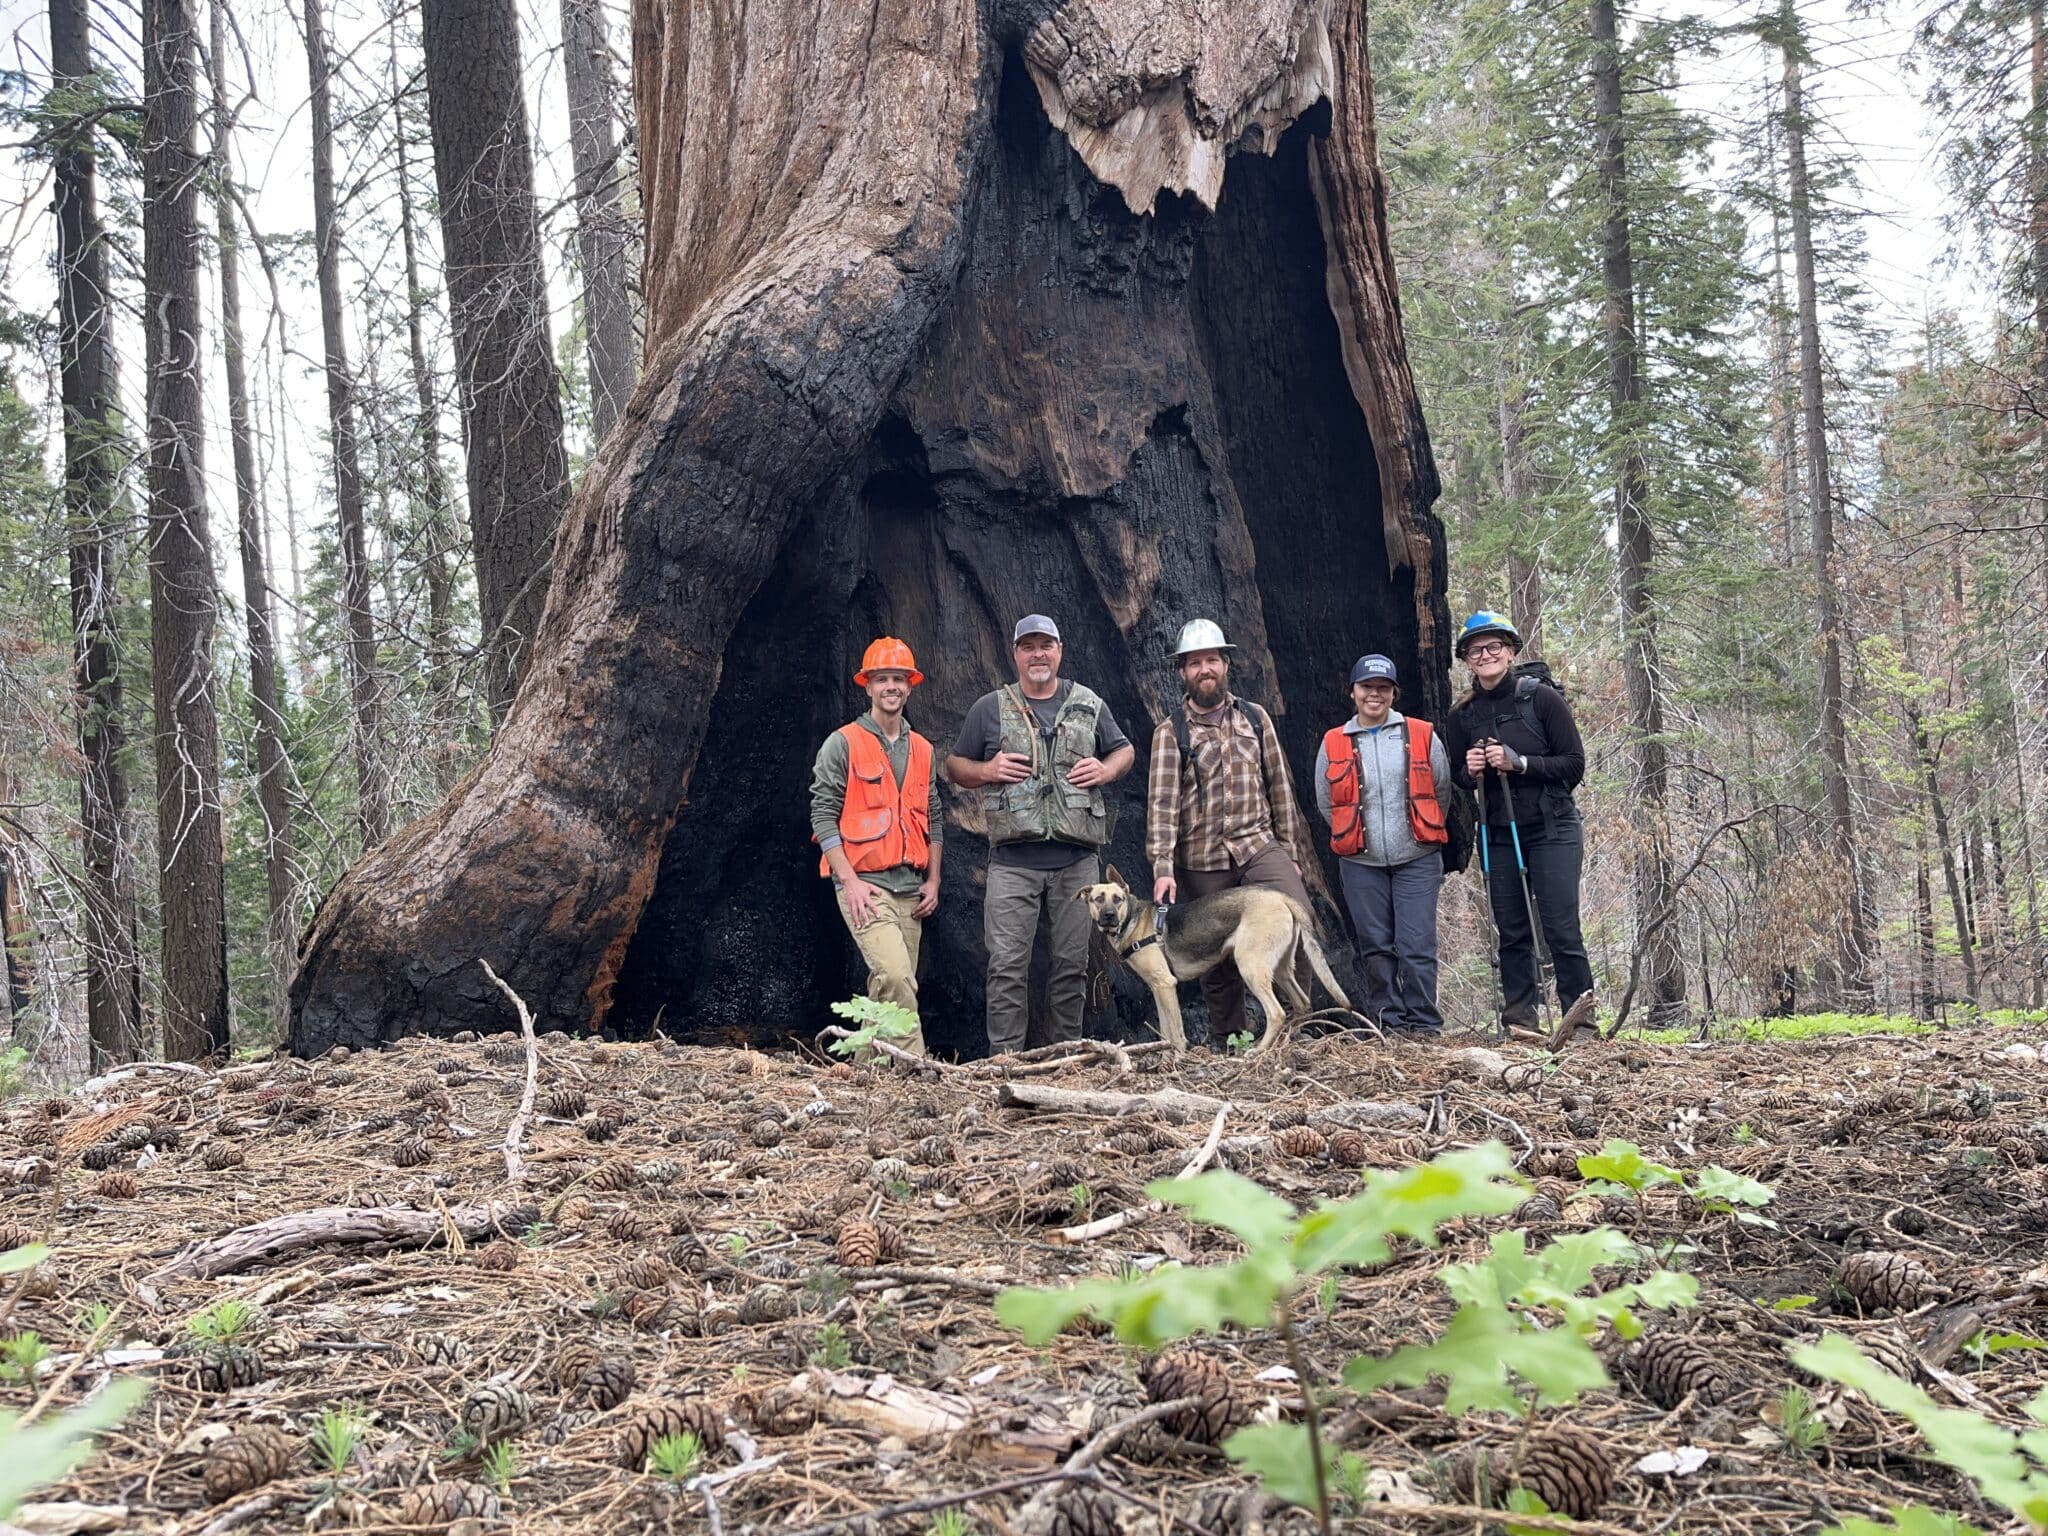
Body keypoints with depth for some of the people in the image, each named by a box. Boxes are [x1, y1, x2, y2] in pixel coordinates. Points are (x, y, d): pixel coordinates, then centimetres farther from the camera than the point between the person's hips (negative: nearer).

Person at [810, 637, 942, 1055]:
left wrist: (933, 880, 12)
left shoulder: (922, 751, 16)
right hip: (864, 886, -6)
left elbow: (934, 818, 21)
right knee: (896, 978, -22)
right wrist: (850, 880, -13)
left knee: (887, 988, 6)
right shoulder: (843, 744, -2)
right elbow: (823, 815, -6)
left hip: (909, 890, 6)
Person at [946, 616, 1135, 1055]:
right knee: (1008, 964, -7)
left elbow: (1125, 750, 22)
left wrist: (1106, 770, 0)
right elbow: (955, 766, 13)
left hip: (1076, 858, 2)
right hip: (1013, 860, -2)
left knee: (1072, 961, 6)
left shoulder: (1089, 705, 12)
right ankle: (1003, 1059, -2)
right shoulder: (990, 709, 7)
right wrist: (987, 771, -8)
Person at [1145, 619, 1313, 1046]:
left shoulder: (1255, 719, 9)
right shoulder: (1170, 733, 0)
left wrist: (1291, 853, 7)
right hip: (1201, 860, -1)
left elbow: (1280, 788, 11)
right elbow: (1162, 802, -8)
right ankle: (1227, 1041, 21)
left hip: (1259, 845, 1)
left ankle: (1284, 1024, -5)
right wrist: (1162, 868, -18)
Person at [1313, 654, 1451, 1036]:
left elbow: (1442, 791, 10)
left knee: (1416, 944, -5)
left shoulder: (1422, 736, 2)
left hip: (1417, 860, -1)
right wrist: (1354, 837, 11)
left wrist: (1423, 833, 12)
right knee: (1376, 945, 4)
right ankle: (1387, 1021, 13)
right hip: (1361, 862, 1)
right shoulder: (1333, 744, 4)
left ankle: (1423, 1023, 2)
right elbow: (1326, 802, 13)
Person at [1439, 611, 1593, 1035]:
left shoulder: (1541, 698, -6)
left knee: (1561, 929, -7)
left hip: (1552, 830, -4)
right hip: (1499, 836, 4)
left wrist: (1520, 763, -19)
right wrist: (1470, 771, -6)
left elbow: (1574, 764, -6)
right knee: (1511, 932, 6)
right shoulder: (1463, 715, 7)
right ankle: (1518, 1021, 11)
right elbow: (1456, 776, 18)